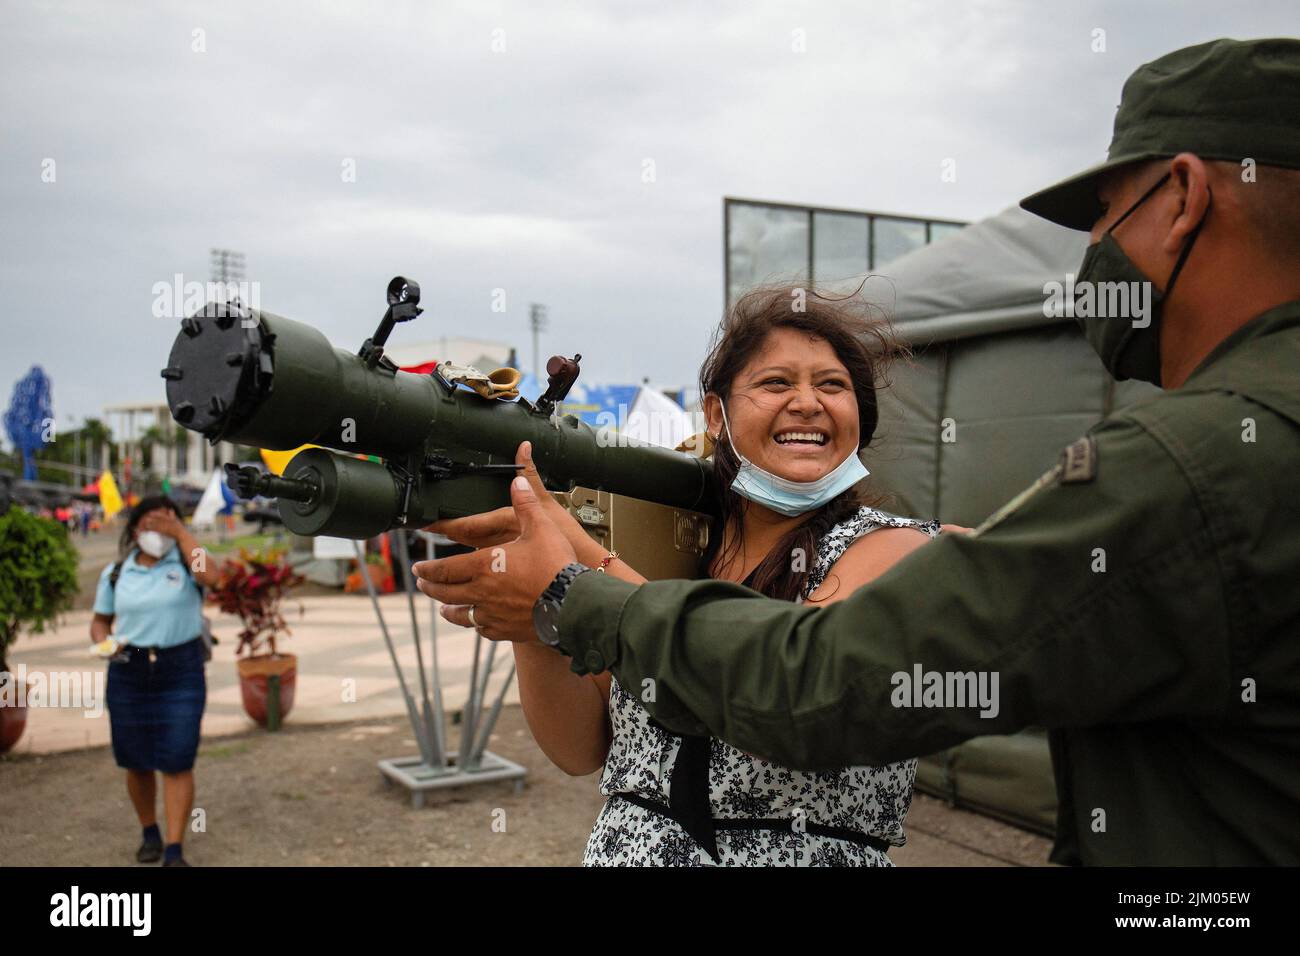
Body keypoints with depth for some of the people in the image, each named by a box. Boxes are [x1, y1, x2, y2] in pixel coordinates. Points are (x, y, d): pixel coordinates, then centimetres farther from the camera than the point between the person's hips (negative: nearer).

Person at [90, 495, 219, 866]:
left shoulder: (185, 561, -1)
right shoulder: (116, 573, 8)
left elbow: (209, 577, -23)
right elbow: (100, 621, 15)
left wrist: (181, 531, -18)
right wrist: (104, 642, -7)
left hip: (181, 670, -3)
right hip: (129, 672, 3)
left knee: (177, 762, -5)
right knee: (136, 761, 11)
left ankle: (174, 850, 0)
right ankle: (150, 834, 32)